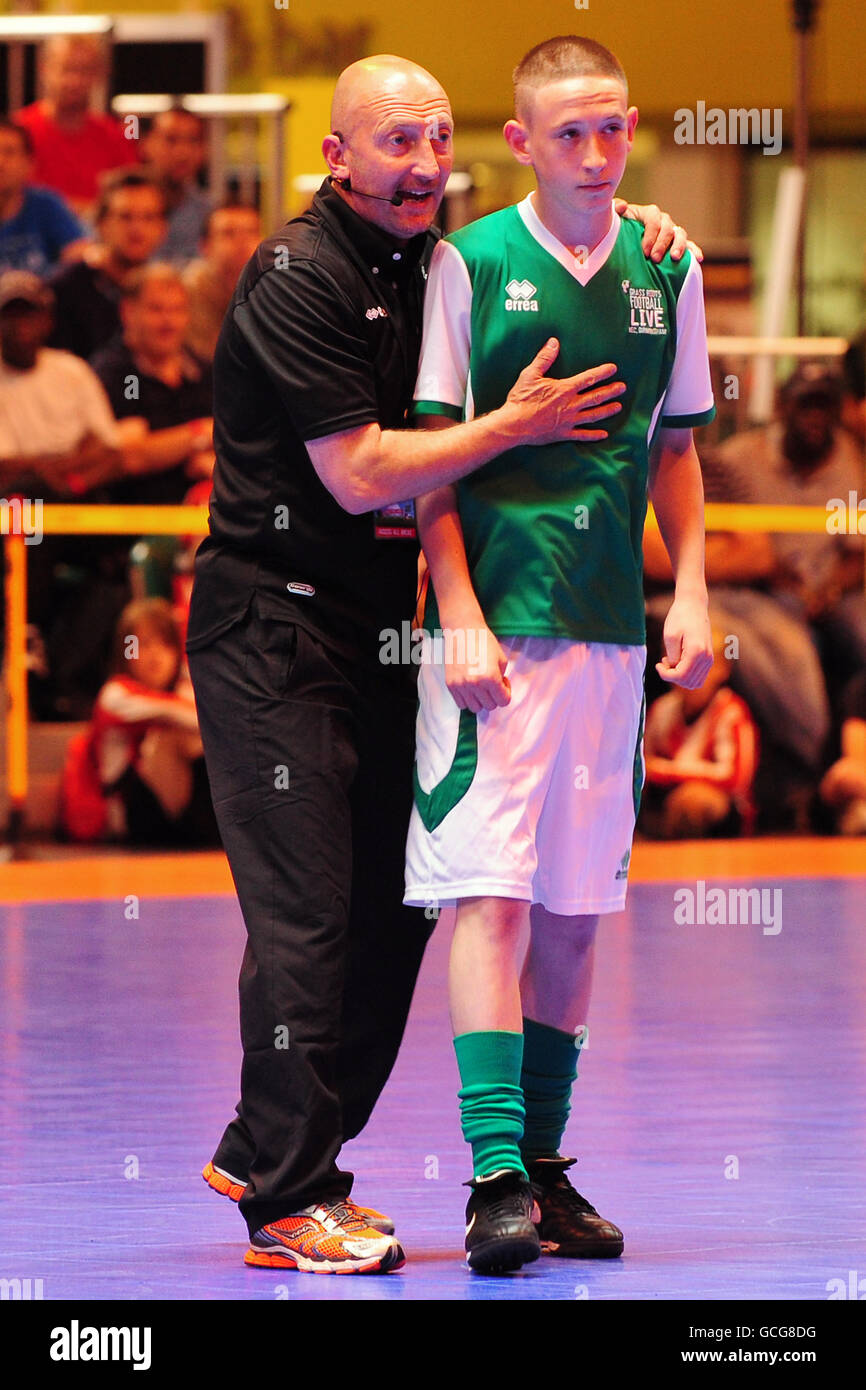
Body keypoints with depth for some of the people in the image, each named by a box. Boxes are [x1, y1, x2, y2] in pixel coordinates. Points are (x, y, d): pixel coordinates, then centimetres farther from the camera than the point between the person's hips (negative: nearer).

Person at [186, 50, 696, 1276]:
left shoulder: (423, 265, 11)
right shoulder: (298, 281, -14)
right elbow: (360, 474, -19)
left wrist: (638, 239, 6)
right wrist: (518, 424, -15)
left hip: (376, 625, 9)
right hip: (274, 627, -9)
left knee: (393, 906, 9)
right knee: (308, 912, -10)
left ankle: (268, 1156, 20)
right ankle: (288, 1205, -4)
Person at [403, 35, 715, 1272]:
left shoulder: (663, 273, 10)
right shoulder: (471, 263, -2)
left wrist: (691, 593, 7)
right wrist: (461, 617, -10)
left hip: (612, 630, 4)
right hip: (497, 624, -4)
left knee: (574, 906, 8)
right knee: (493, 893, -10)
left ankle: (546, 1166, 16)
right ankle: (497, 1179, -13)